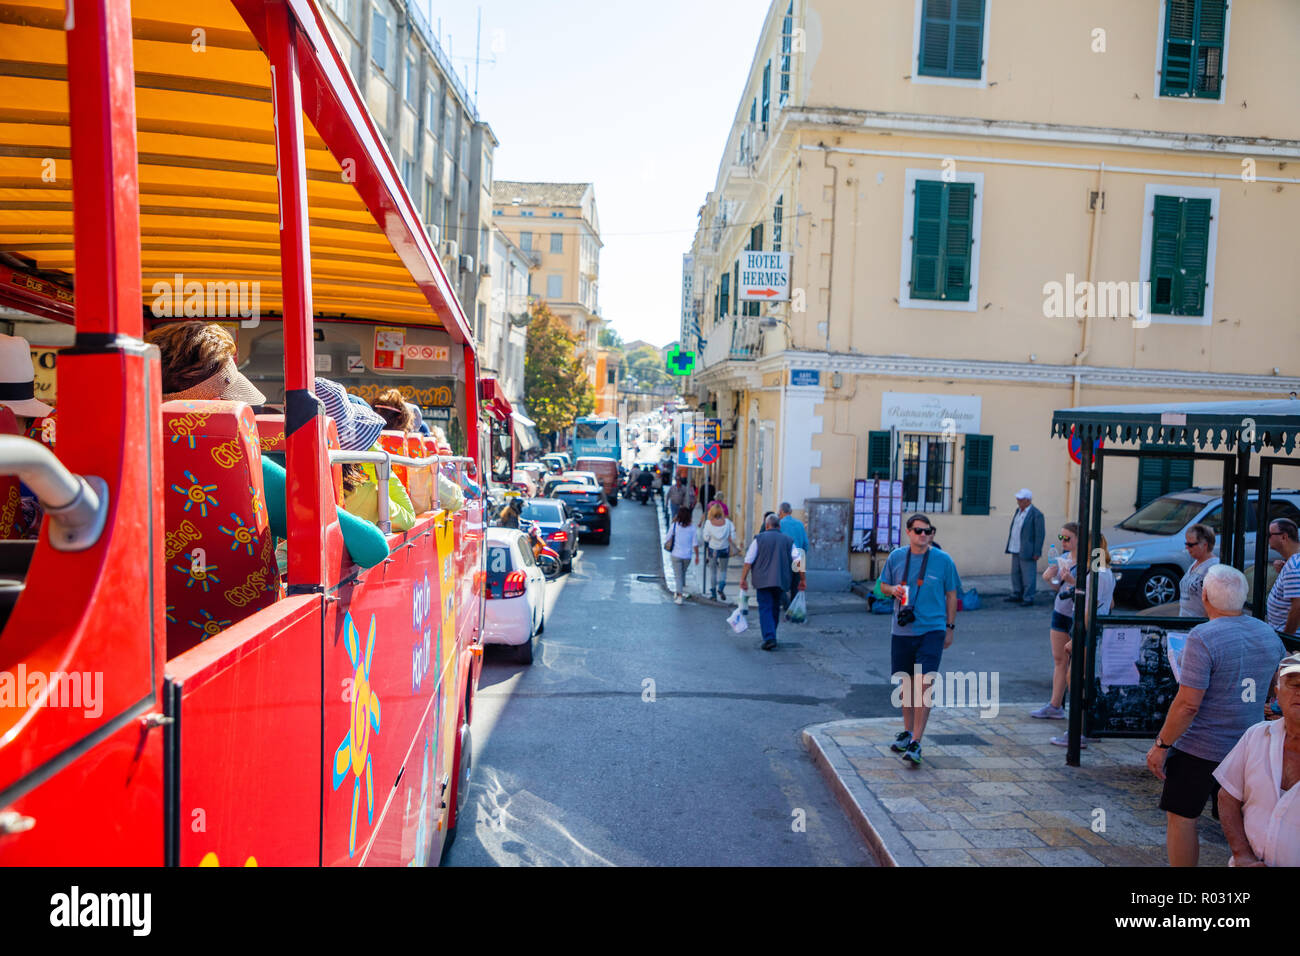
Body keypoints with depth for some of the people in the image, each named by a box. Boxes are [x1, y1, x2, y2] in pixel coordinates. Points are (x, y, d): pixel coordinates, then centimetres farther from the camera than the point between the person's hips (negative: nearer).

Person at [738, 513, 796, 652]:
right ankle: (770, 635, 26)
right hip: (781, 581, 3)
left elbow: (748, 561, -4)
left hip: (763, 580, -3)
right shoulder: (788, 540, 8)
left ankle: (769, 638, -16)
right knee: (775, 608, 17)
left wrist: (743, 579, 1)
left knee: (765, 609, -3)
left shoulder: (759, 538, 1)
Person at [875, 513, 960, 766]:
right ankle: (908, 731, 32)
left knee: (923, 684, -11)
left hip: (931, 631, -3)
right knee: (906, 682, 14)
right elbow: (883, 585, 14)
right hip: (902, 631, 3)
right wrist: (893, 589, -9)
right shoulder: (896, 557, 3)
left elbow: (951, 595, 7)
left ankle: (916, 743, -8)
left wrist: (950, 628, 6)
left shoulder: (943, 560, -1)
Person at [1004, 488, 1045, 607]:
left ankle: (1028, 599, 6)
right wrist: (1010, 546, 15)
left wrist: (1037, 552, -15)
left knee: (1028, 576, -2)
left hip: (1027, 551, -8)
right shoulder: (1018, 510, 12)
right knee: (1016, 574, 16)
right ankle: (1016, 596, 27)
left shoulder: (1036, 514, -14)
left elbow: (1040, 534, -14)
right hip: (1016, 550, 8)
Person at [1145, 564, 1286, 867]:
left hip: (1200, 750, -6)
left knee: (1181, 819, 7)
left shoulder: (1203, 637, -21)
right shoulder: (1269, 634, 1)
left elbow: (1188, 704, -23)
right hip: (1247, 747, 7)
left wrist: (1161, 745, -14)